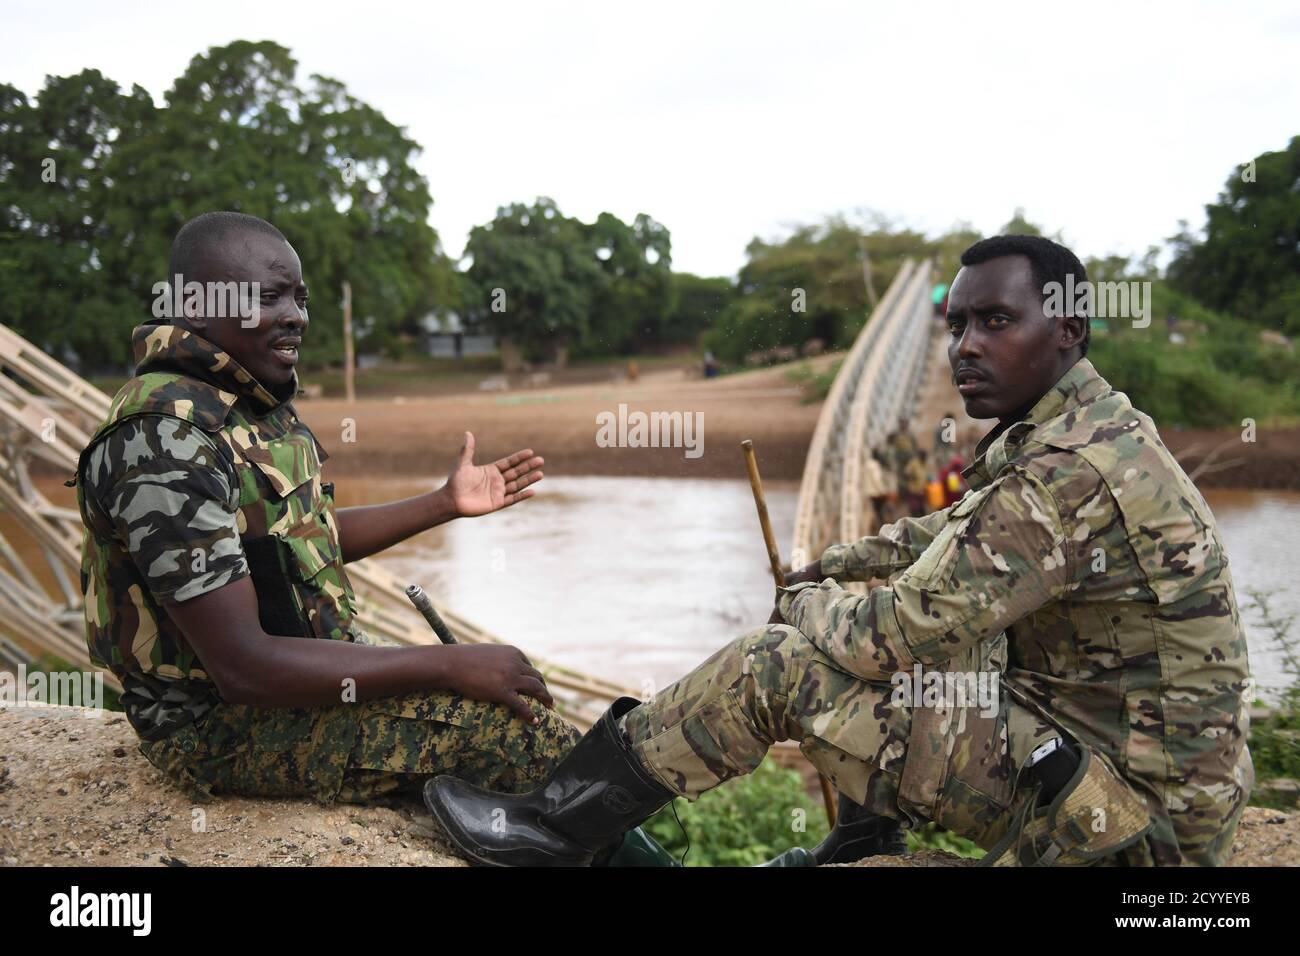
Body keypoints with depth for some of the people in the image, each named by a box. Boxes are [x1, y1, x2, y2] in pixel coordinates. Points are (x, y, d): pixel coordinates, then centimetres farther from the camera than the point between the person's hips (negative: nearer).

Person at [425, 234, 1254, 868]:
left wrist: (810, 606, -3)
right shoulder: (1102, 432, 11)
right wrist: (828, 570, 16)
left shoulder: (1075, 469, -23)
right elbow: (952, 537, 25)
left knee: (785, 666, -13)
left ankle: (555, 830, 0)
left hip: (1122, 818, -10)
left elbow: (907, 630, -23)